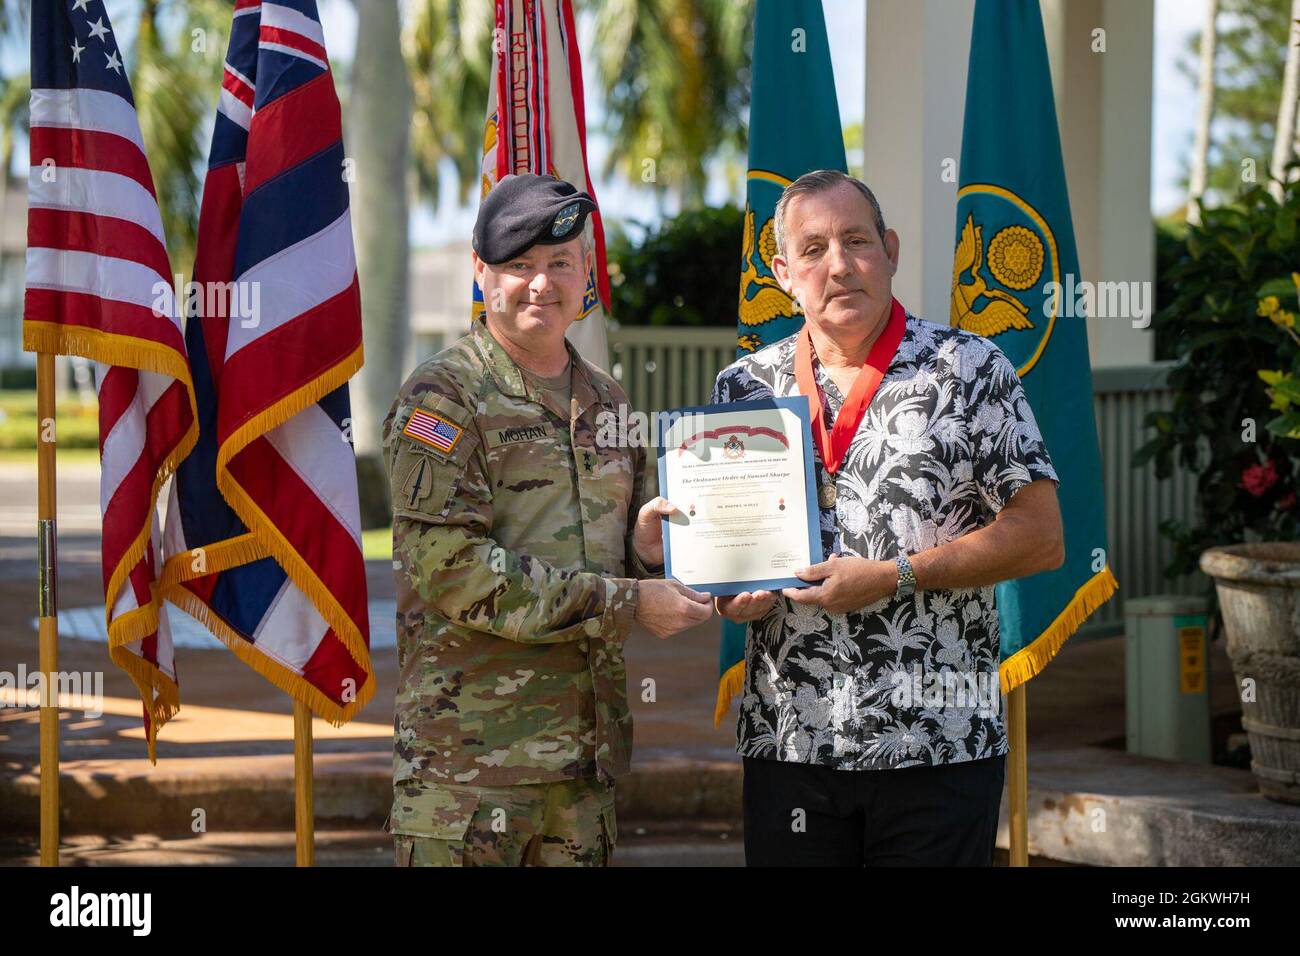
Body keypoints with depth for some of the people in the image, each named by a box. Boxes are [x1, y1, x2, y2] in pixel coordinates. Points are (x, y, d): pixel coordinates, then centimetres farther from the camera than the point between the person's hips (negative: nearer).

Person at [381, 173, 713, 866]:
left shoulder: (607, 404, 17)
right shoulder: (442, 396, -5)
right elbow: (449, 568, -16)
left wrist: (643, 546, 2)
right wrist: (622, 603, -15)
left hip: (589, 747, 6)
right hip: (470, 752, -6)